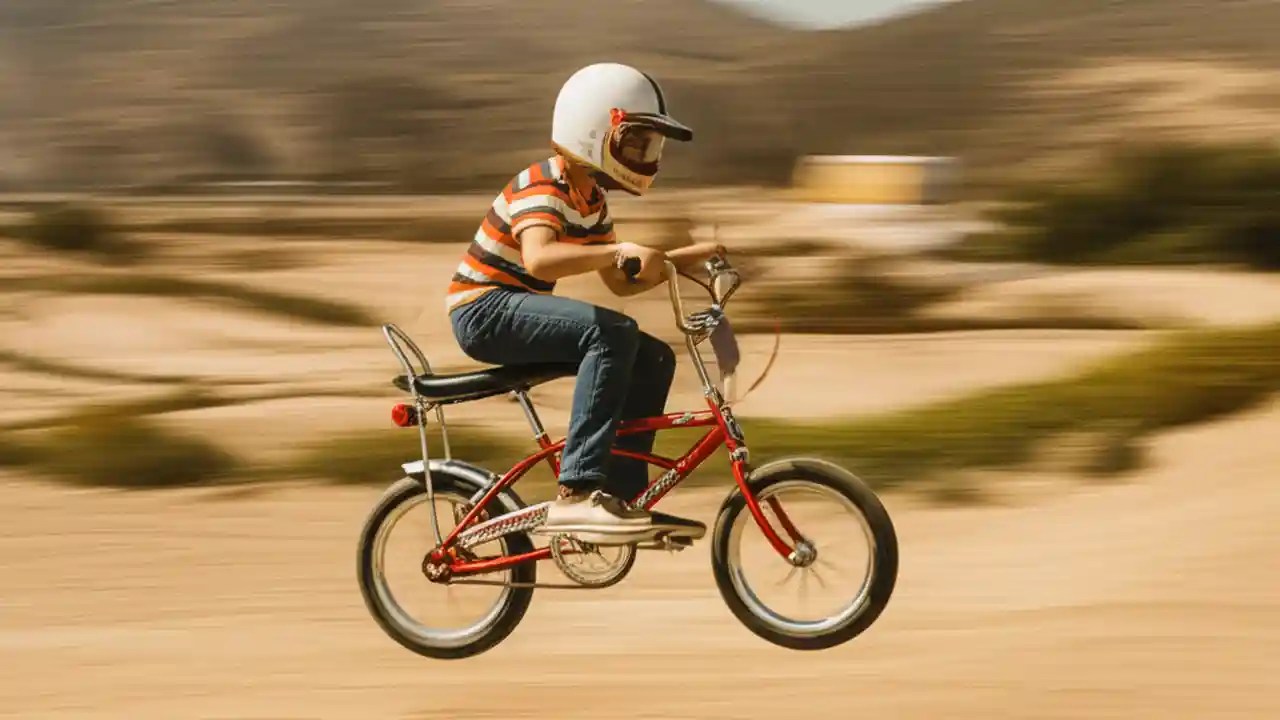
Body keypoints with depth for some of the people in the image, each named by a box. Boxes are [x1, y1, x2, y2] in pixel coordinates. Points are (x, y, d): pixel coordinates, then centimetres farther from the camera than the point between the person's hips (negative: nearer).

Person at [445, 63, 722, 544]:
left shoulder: (591, 200, 12)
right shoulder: (542, 188, -18)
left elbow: (618, 282, 19)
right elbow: (539, 259, -38)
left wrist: (681, 259, 6)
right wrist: (622, 250, -46)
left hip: (517, 310, 10)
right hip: (485, 310, -10)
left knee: (653, 358, 0)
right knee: (613, 333, -29)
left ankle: (624, 497, 3)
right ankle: (577, 495, -35)